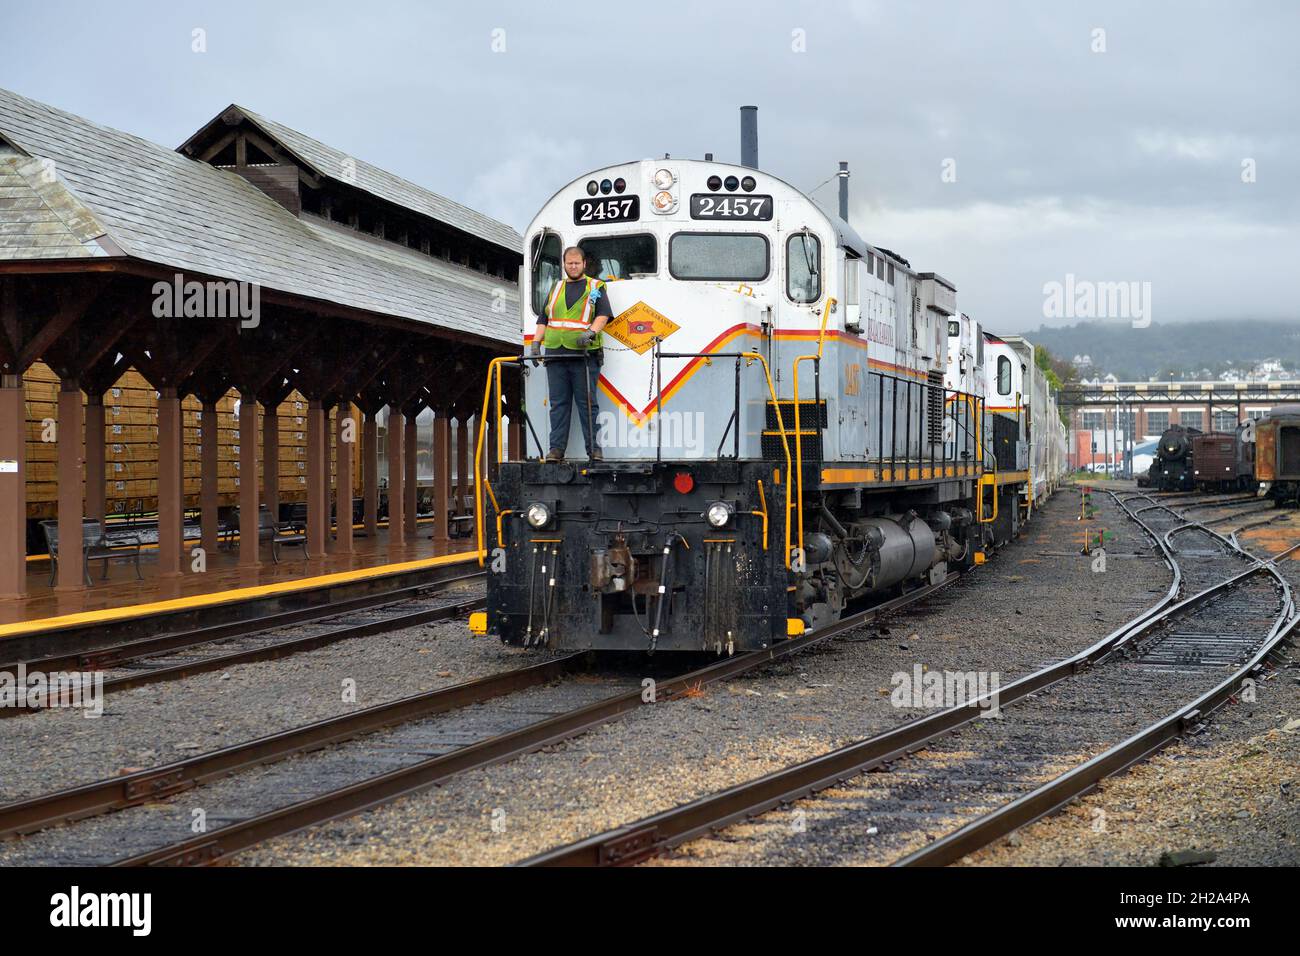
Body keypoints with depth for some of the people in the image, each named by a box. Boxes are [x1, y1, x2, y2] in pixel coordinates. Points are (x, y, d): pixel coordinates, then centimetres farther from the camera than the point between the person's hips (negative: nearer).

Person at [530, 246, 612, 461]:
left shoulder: (595, 287, 10)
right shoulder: (556, 288, 22)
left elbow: (603, 315, -3)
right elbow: (544, 319, 23)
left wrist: (591, 332, -21)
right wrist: (536, 342, 9)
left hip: (584, 354, -3)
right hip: (555, 354, 4)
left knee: (587, 403, -4)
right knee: (558, 403, 1)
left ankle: (593, 448, -3)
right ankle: (556, 448, 2)